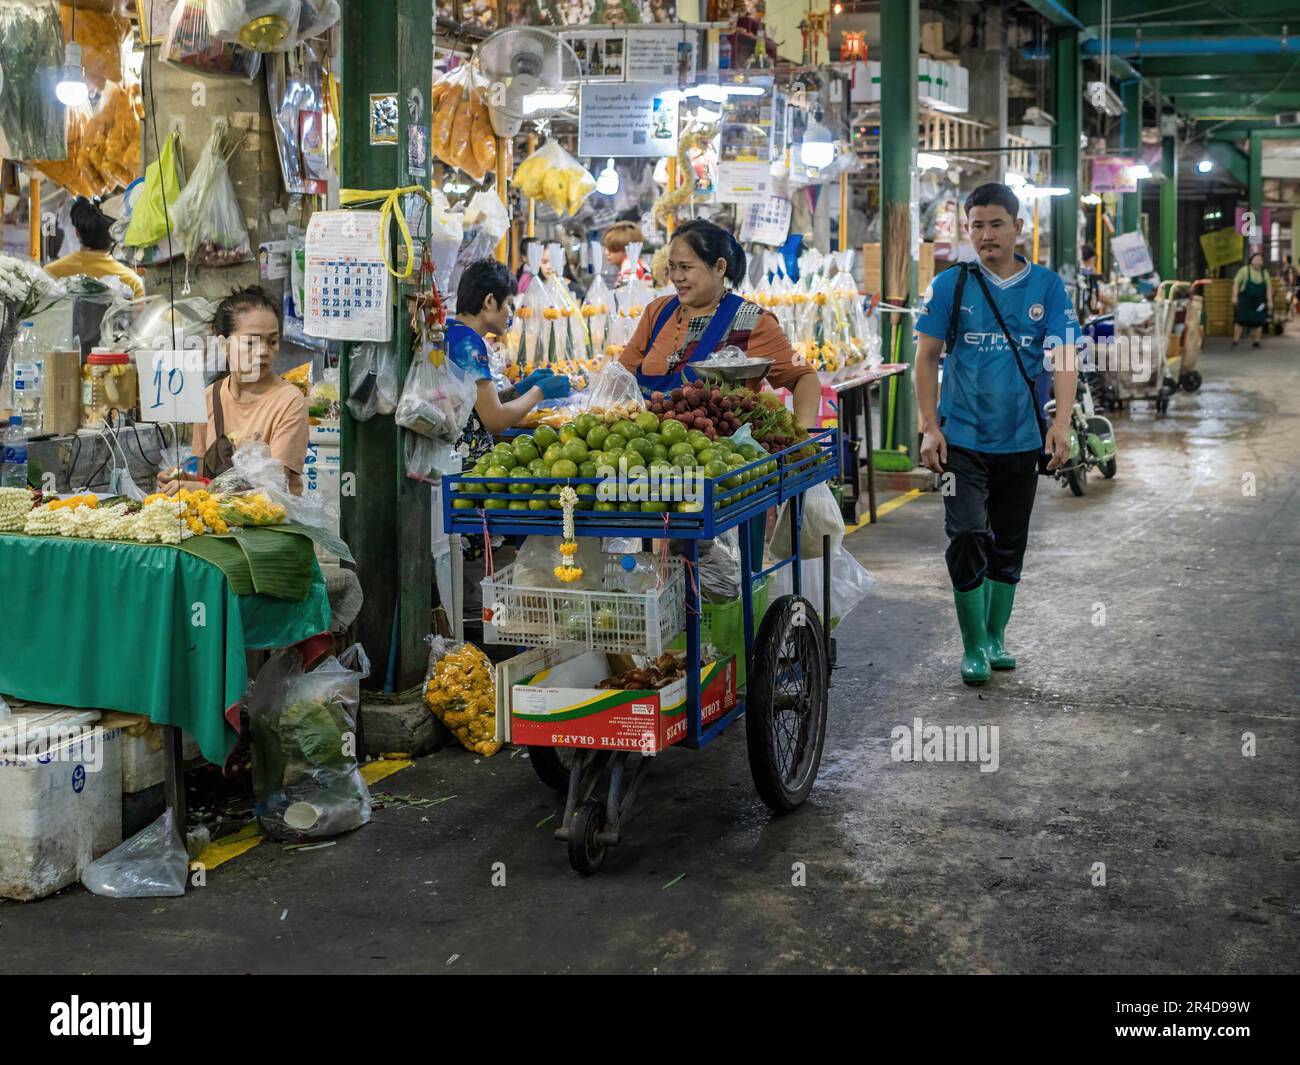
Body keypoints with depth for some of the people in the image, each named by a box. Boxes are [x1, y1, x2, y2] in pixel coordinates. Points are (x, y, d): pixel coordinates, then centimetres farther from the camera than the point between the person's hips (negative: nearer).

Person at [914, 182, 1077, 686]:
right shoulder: (950, 285, -1)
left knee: (1009, 545, 13)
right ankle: (973, 646, 3)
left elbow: (1064, 358, -5)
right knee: (967, 538, -11)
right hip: (963, 437, -2)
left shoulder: (1047, 286, 1)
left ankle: (995, 638, 28)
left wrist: (1061, 423, -18)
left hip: (1021, 439, 2)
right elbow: (927, 358, 1)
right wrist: (929, 427, -6)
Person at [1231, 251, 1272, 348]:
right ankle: (1235, 341, 0)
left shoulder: (1265, 273, 6)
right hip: (1245, 300, -3)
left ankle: (1257, 342, 13)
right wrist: (1234, 296, -11)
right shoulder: (1244, 270, -5)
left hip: (1259, 302, 3)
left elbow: (1268, 287, 9)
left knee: (1258, 322, 3)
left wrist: (1269, 301, 2)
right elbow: (1236, 282, -4)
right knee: (1241, 320, -6)